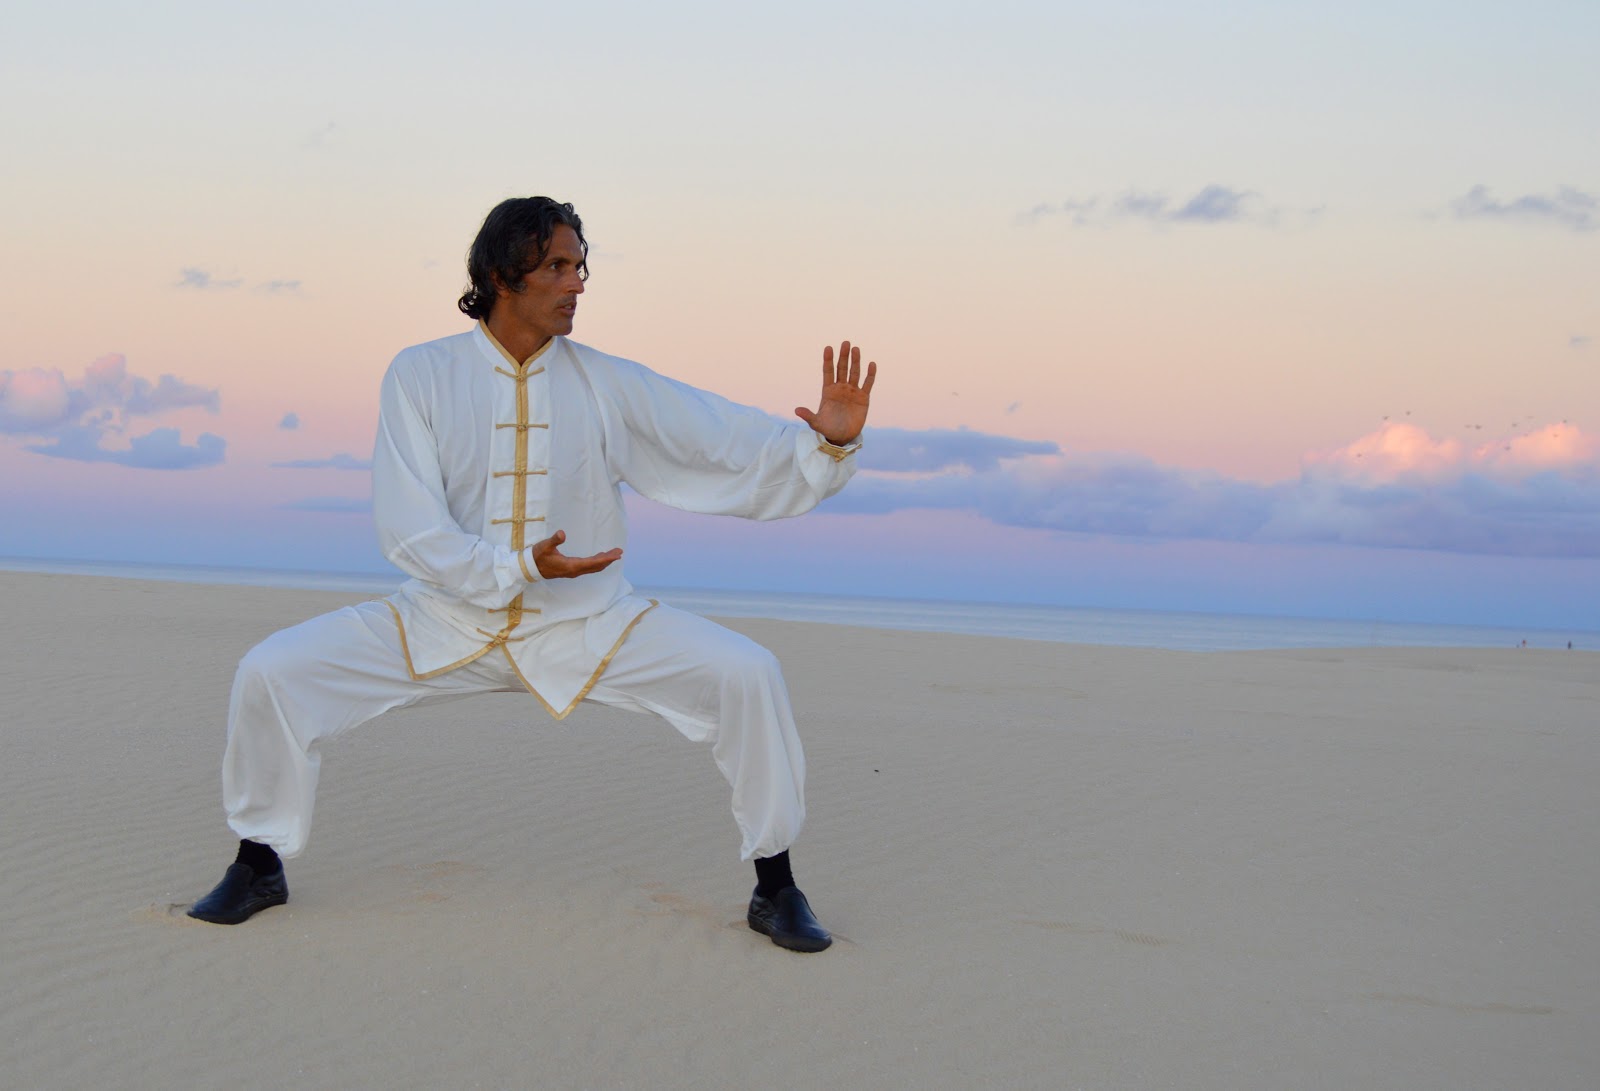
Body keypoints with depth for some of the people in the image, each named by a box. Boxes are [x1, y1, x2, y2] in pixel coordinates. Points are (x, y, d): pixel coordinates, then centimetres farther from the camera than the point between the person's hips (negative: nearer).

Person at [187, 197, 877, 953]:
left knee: (746, 676, -18)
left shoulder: (606, 385, -4)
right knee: (271, 673, -13)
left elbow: (729, 447, -10)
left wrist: (824, 441, -28)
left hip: (588, 624, 1)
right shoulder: (421, 375, -8)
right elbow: (407, 529, -13)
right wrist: (519, 569, -25)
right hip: (447, 618, 0)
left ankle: (774, 888, 0)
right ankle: (259, 866, 12)